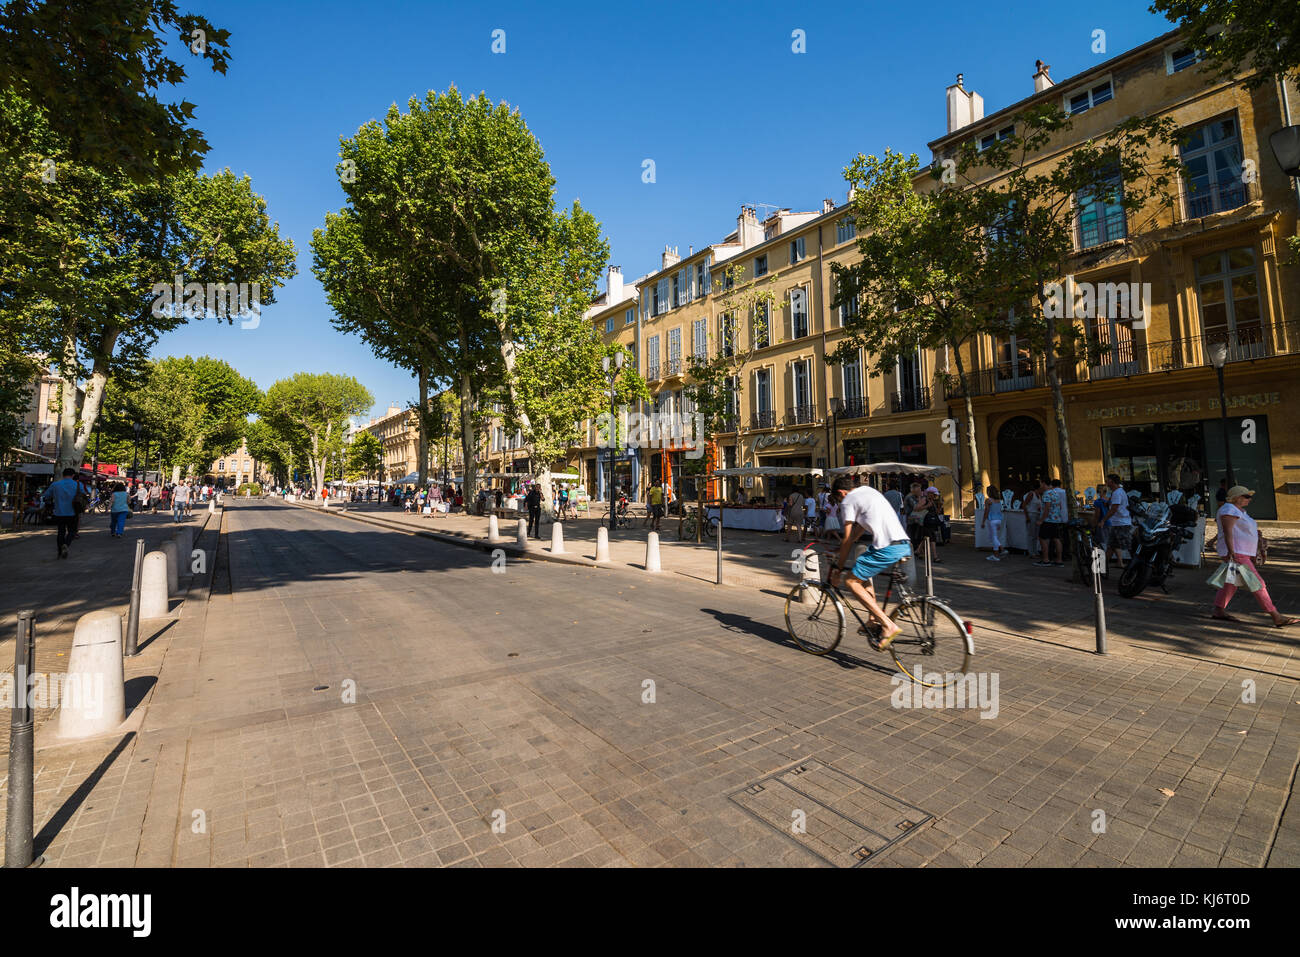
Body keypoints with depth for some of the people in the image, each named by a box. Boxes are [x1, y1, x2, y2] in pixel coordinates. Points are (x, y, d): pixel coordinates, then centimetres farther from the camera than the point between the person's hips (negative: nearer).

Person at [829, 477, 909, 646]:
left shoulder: (848, 501, 0)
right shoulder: (867, 490, 25)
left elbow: (848, 540, 0)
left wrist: (837, 568, 9)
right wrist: (842, 553, 36)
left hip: (887, 548, -9)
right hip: (905, 545, 9)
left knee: (852, 581, 1)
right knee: (864, 574, 26)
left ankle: (888, 626, -6)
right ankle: (874, 619, 25)